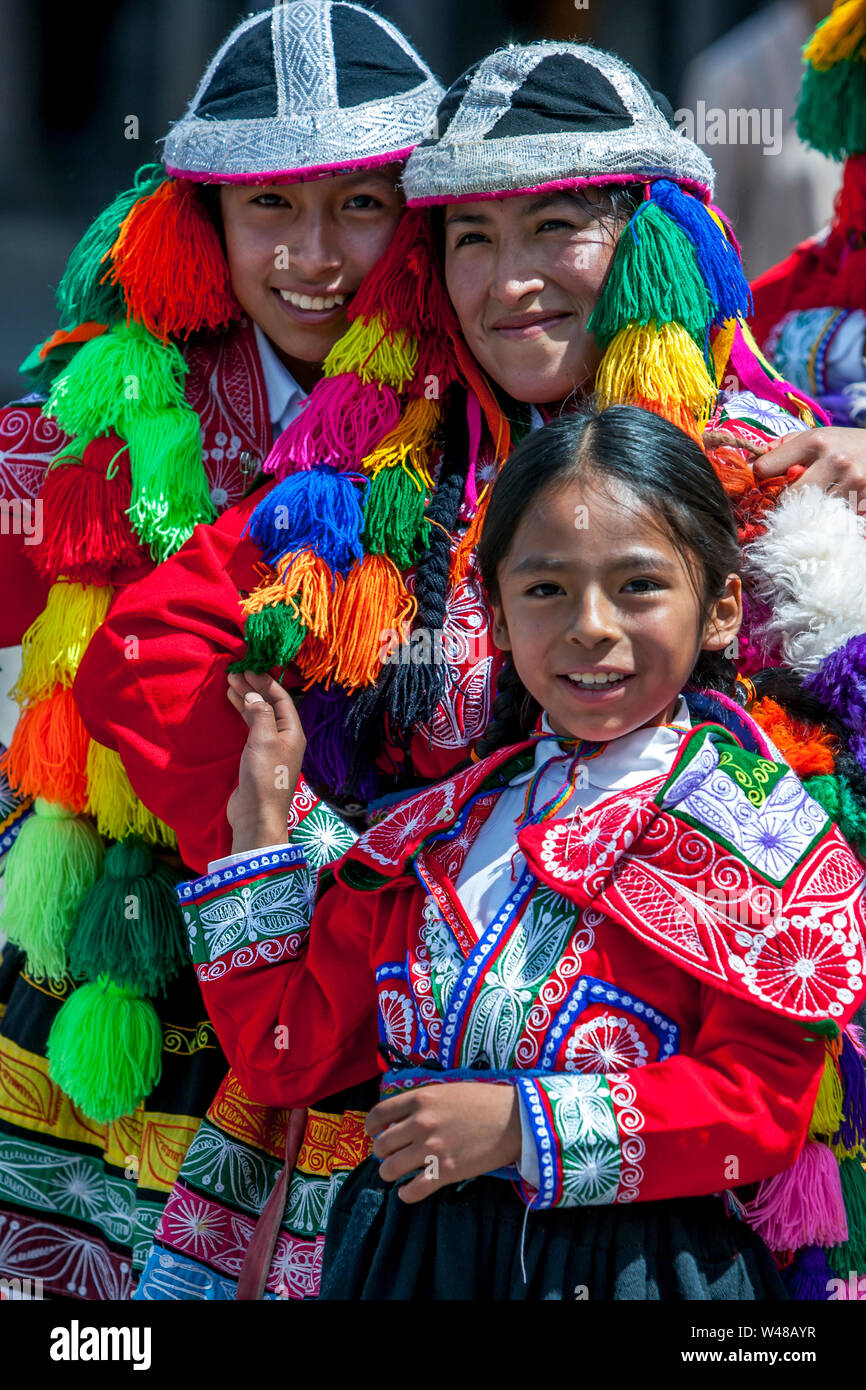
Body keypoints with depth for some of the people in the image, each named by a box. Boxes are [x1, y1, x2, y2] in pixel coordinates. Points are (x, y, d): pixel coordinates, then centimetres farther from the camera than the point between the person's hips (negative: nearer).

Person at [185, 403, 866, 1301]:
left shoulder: (750, 828, -5)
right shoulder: (438, 831, 10)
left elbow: (763, 1099, -14)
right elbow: (285, 1055, 9)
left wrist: (524, 1123, -18)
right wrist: (259, 812, 8)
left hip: (633, 1263, -4)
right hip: (411, 1253, 4)